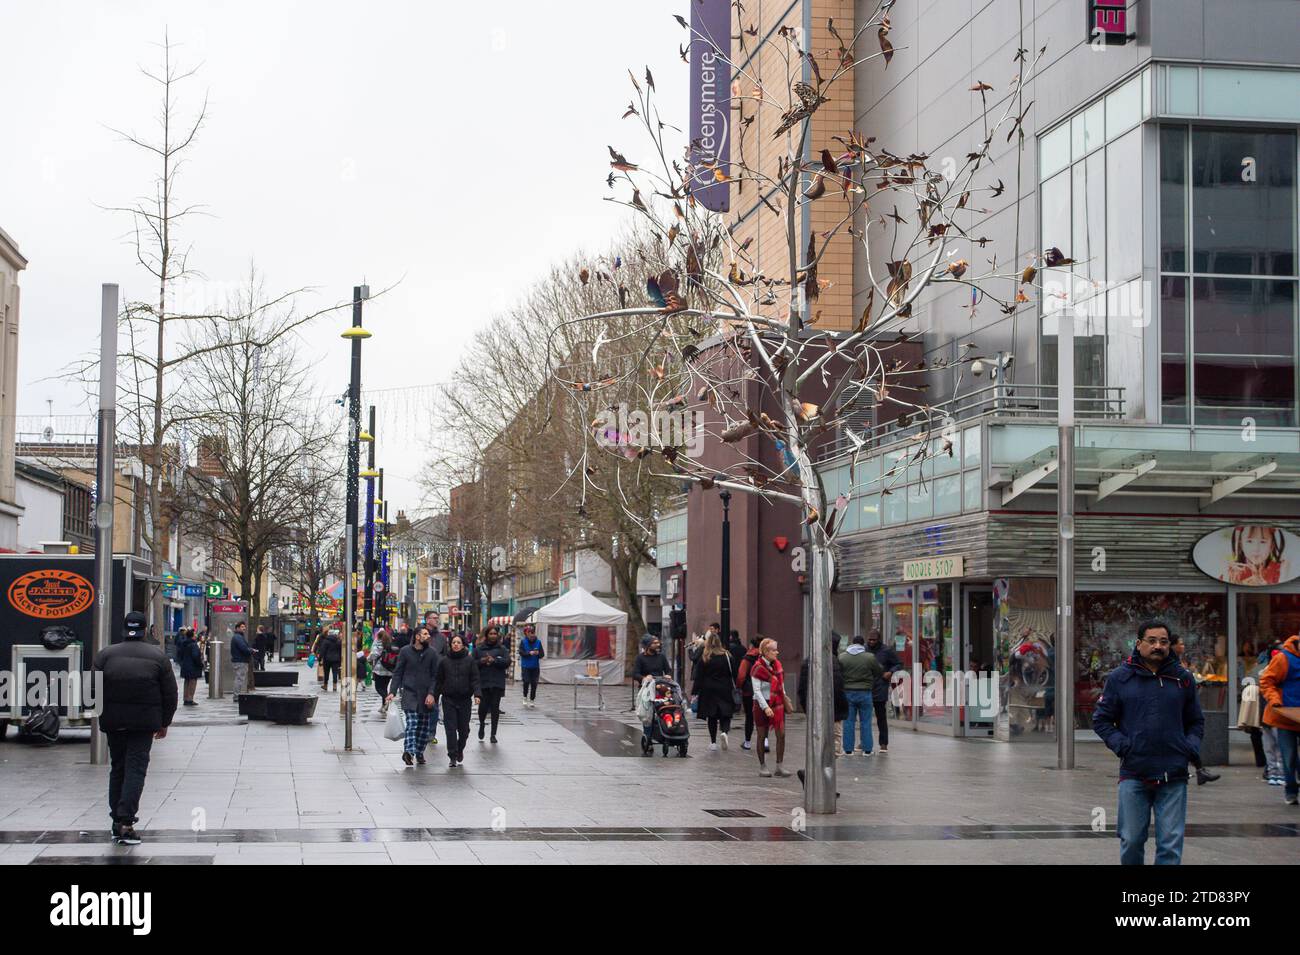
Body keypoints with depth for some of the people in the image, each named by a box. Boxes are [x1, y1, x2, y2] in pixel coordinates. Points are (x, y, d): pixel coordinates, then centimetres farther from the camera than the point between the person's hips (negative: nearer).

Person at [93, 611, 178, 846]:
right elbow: (170, 694, 2)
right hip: (144, 721, -2)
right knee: (136, 769, -4)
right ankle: (126, 820, -17)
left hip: (113, 720, 2)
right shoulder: (157, 656, 1)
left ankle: (117, 821, 16)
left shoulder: (106, 654, 3)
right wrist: (164, 723, 12)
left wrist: (101, 715, 11)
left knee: (117, 768, 14)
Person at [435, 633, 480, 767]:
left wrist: (477, 695, -13)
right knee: (451, 728, -7)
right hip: (448, 699, 0)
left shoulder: (469, 661, 2)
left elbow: (475, 680, 0)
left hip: (464, 700, 0)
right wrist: (434, 697, 5)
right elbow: (438, 680, 8)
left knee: (464, 729, 6)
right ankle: (452, 756, -3)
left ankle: (460, 750, 32)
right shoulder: (444, 661, 4)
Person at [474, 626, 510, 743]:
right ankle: (482, 724, 28)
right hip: (483, 683, 0)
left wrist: (494, 660, -15)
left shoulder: (501, 649, 7)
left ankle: (493, 734, 8)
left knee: (495, 708, 0)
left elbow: (507, 662, -5)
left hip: (497, 684, 0)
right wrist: (481, 661, -13)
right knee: (483, 706, -5)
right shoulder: (478, 649, 7)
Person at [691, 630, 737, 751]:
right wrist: (734, 689, 9)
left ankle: (713, 742, 8)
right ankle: (724, 732, -21)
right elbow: (734, 674, 1)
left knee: (712, 717, 8)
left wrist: (694, 692, 0)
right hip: (725, 690, 0)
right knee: (725, 715, 7)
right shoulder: (727, 656, -2)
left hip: (709, 691, 0)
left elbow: (698, 676, -4)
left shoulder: (704, 658, -5)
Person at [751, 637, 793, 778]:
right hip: (762, 705, -6)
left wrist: (785, 698, 16)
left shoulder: (777, 665, 8)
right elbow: (757, 690, -15)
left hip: (777, 704, 6)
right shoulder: (758, 668, -12)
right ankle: (762, 766, 13)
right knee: (762, 736, 4)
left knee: (781, 734, -2)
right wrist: (765, 707, -23)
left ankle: (779, 766, 4)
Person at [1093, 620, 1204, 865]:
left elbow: (1196, 721, 18)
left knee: (1171, 844, -1)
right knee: (1131, 840, 5)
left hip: (1174, 776, 1)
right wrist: (1121, 745, -6)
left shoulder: (1183, 678, 9)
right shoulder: (1120, 678, 3)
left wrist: (1191, 747, 1)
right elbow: (1101, 719, 7)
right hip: (1134, 774, -1)